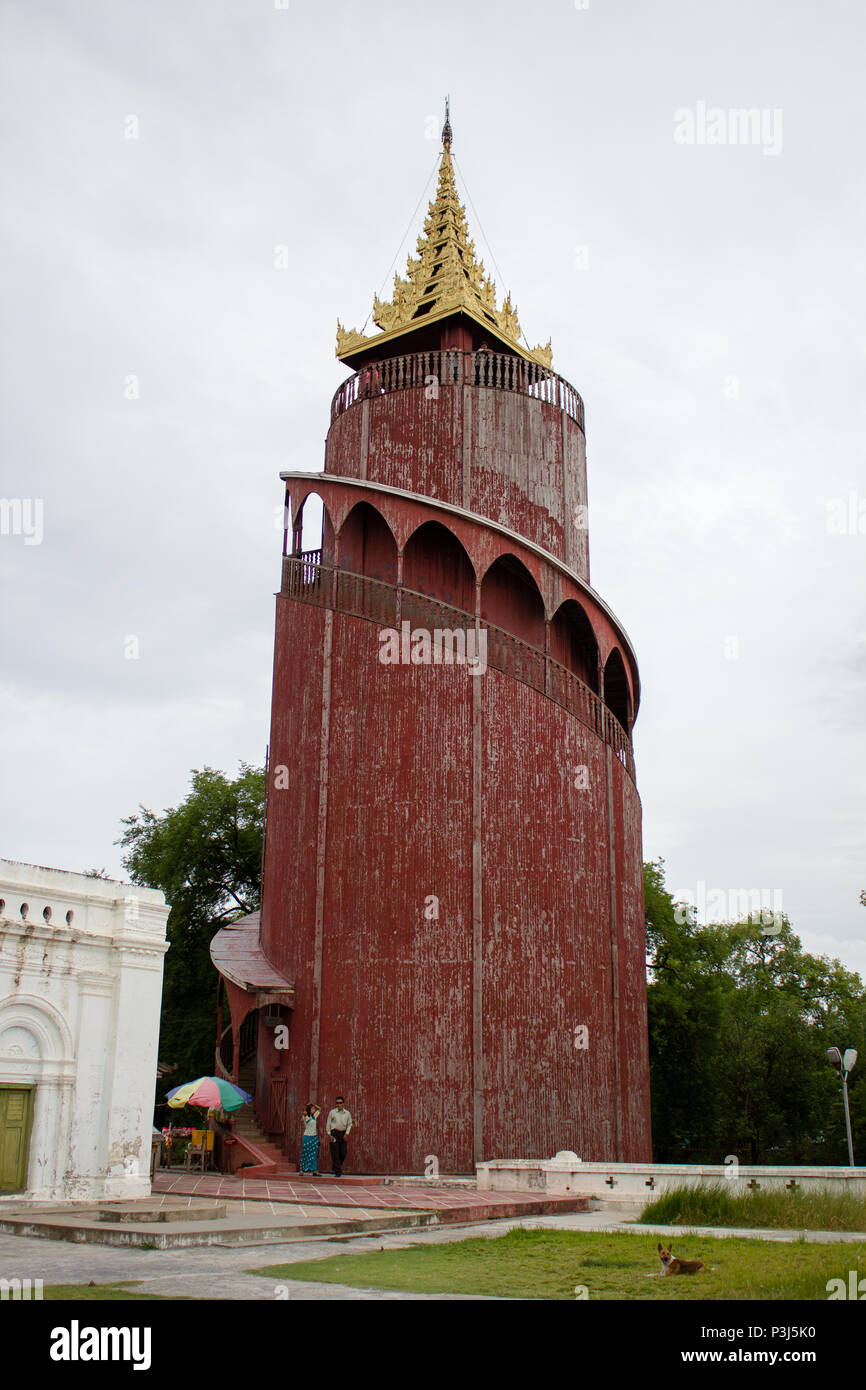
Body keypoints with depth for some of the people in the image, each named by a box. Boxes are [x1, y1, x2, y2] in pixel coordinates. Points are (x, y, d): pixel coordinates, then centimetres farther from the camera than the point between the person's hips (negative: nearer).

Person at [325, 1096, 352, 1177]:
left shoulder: (347, 1113, 8)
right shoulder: (332, 1112, 2)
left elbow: (349, 1124, 13)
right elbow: (328, 1124, 3)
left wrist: (347, 1133, -1)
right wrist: (329, 1134, -5)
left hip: (343, 1133, 3)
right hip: (334, 1133, -3)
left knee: (343, 1153, 3)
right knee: (335, 1153, -7)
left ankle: (336, 1167, 28)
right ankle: (337, 1171, -4)